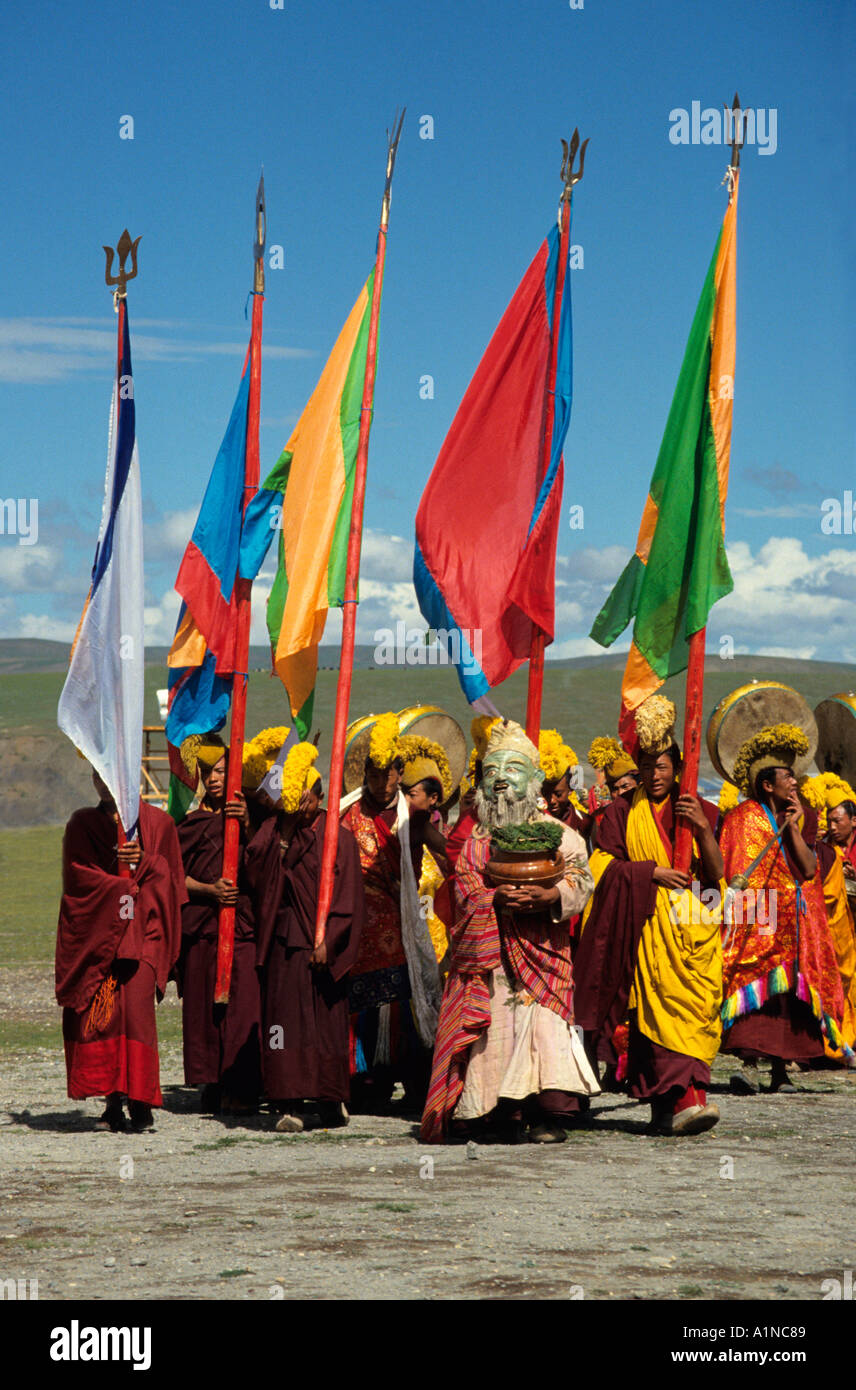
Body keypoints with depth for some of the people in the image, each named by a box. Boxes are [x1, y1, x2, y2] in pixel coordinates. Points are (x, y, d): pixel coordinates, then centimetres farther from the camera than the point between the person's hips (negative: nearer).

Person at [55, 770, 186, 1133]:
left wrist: (144, 860, -8)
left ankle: (139, 1101, -14)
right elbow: (78, 873, 0)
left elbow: (170, 876, 12)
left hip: (142, 930, -1)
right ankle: (114, 1102, 0)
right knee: (98, 1011, -8)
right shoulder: (82, 824, 13)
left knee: (136, 1004, -17)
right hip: (95, 932, 1)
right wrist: (126, 888, -10)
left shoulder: (157, 823, 14)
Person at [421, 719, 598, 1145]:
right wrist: (496, 899, -14)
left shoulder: (556, 833, 9)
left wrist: (551, 895, -21)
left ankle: (551, 1114, -14)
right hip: (486, 951, 3)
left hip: (541, 950, -2)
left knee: (545, 1023, -14)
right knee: (494, 1027, -4)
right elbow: (466, 892, 7)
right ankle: (500, 1114, 1)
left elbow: (580, 881, -1)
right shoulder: (474, 842, 17)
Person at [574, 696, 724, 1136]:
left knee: (696, 1006, -12)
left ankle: (665, 1104, -12)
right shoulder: (623, 813, 13)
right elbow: (605, 867, 4)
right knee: (660, 1004, -17)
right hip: (646, 925, -1)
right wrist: (652, 873, -8)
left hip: (692, 927, 1)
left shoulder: (696, 809, 14)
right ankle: (686, 1096, -26)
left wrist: (703, 830, -11)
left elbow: (717, 874, 4)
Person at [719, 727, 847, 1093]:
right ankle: (749, 1064, -24)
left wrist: (792, 829, -4)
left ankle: (780, 1070, 5)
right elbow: (736, 874, -6)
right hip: (757, 920, -5)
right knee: (755, 985, -18)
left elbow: (809, 869, 2)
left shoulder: (802, 818, 14)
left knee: (789, 991, 1)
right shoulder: (745, 817, 0)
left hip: (795, 922, 5)